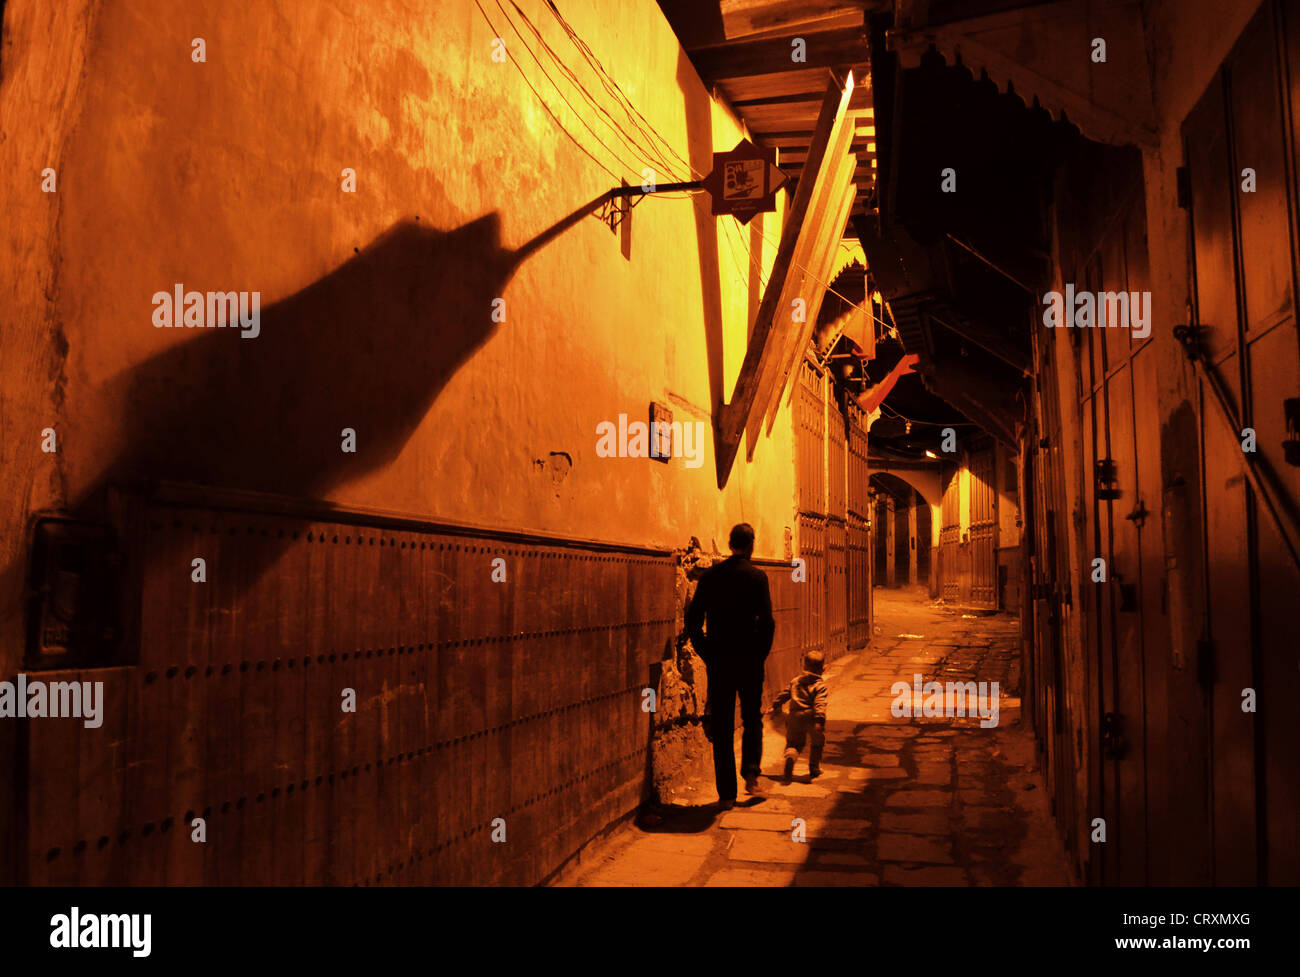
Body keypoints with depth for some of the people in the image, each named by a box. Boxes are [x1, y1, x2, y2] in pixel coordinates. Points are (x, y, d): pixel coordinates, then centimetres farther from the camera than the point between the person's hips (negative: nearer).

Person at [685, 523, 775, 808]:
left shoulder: (710, 575, 2)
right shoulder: (756, 576, -6)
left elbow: (692, 619, 2)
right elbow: (767, 621, -11)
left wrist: (706, 654, 9)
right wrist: (761, 654, 3)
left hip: (718, 661, 2)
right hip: (749, 660, -2)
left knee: (721, 726, 8)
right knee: (752, 720, 19)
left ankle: (726, 793, 10)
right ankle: (750, 772, 3)